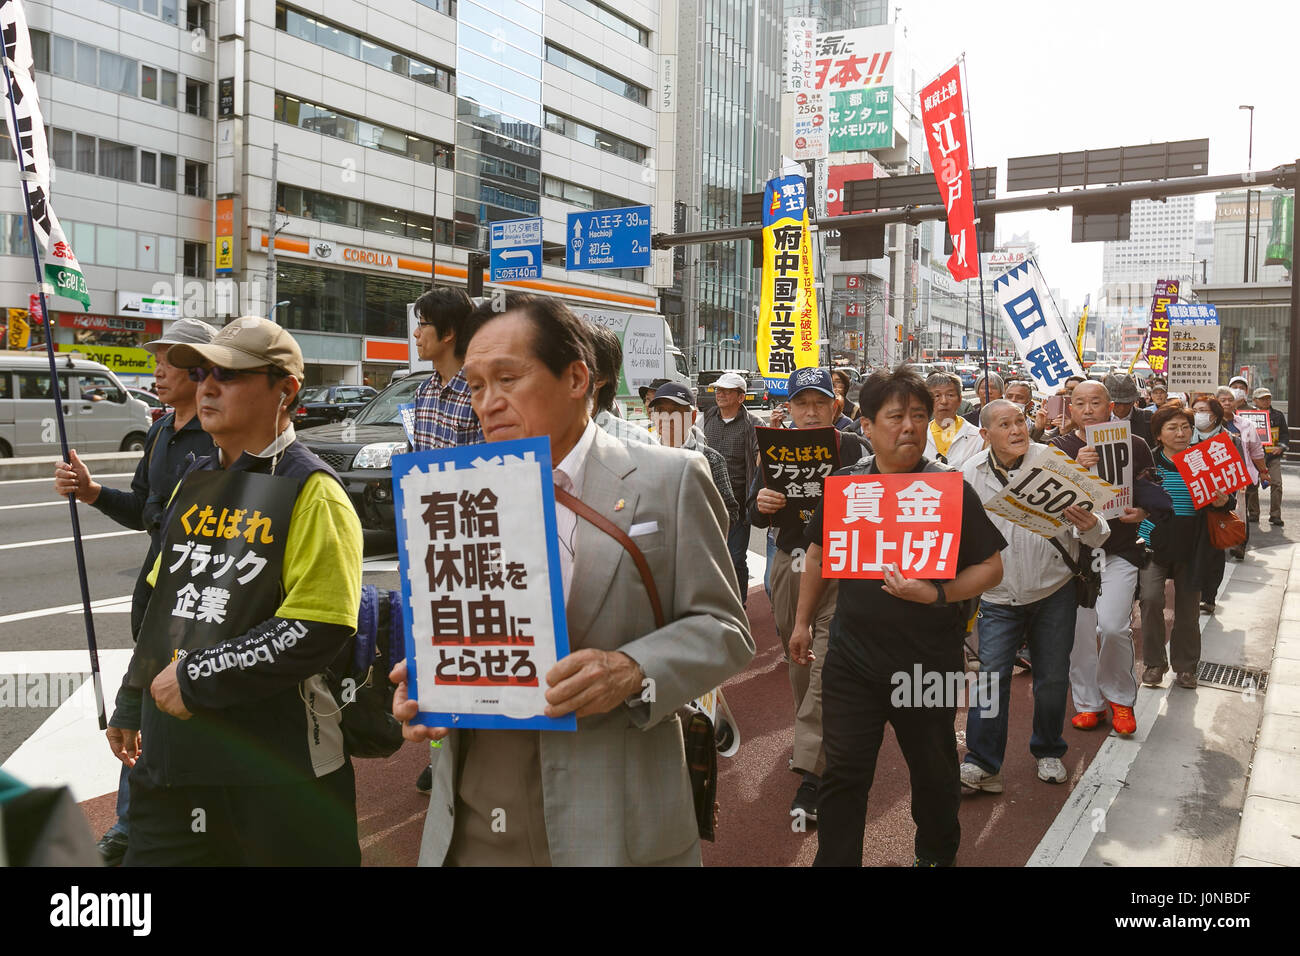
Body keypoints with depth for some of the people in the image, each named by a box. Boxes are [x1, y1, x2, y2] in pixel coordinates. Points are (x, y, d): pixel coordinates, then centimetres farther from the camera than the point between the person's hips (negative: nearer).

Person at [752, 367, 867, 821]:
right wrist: (762, 503, -20)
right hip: (790, 563, 3)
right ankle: (816, 745, 33)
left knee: (826, 664, -11)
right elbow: (757, 517, 3)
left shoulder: (853, 448, -3)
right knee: (798, 661, 11)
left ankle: (809, 776, -8)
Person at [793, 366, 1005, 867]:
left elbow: (991, 568, -6)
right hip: (852, 657, 1)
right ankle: (834, 861, 20)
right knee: (843, 773, 4)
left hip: (929, 661, -1)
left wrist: (937, 593, -22)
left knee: (934, 771, 17)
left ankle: (936, 854, 42)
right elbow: (819, 554, 15)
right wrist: (803, 621, 19)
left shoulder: (952, 488, -6)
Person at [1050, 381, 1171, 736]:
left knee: (1113, 626, -12)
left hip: (1120, 549, -1)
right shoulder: (1059, 448, 4)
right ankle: (1088, 702, 19)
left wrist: (1143, 513, -6)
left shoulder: (1134, 445, 7)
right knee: (1079, 628, 3)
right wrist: (1076, 468, -25)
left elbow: (1157, 494, 15)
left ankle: (1120, 697, 12)